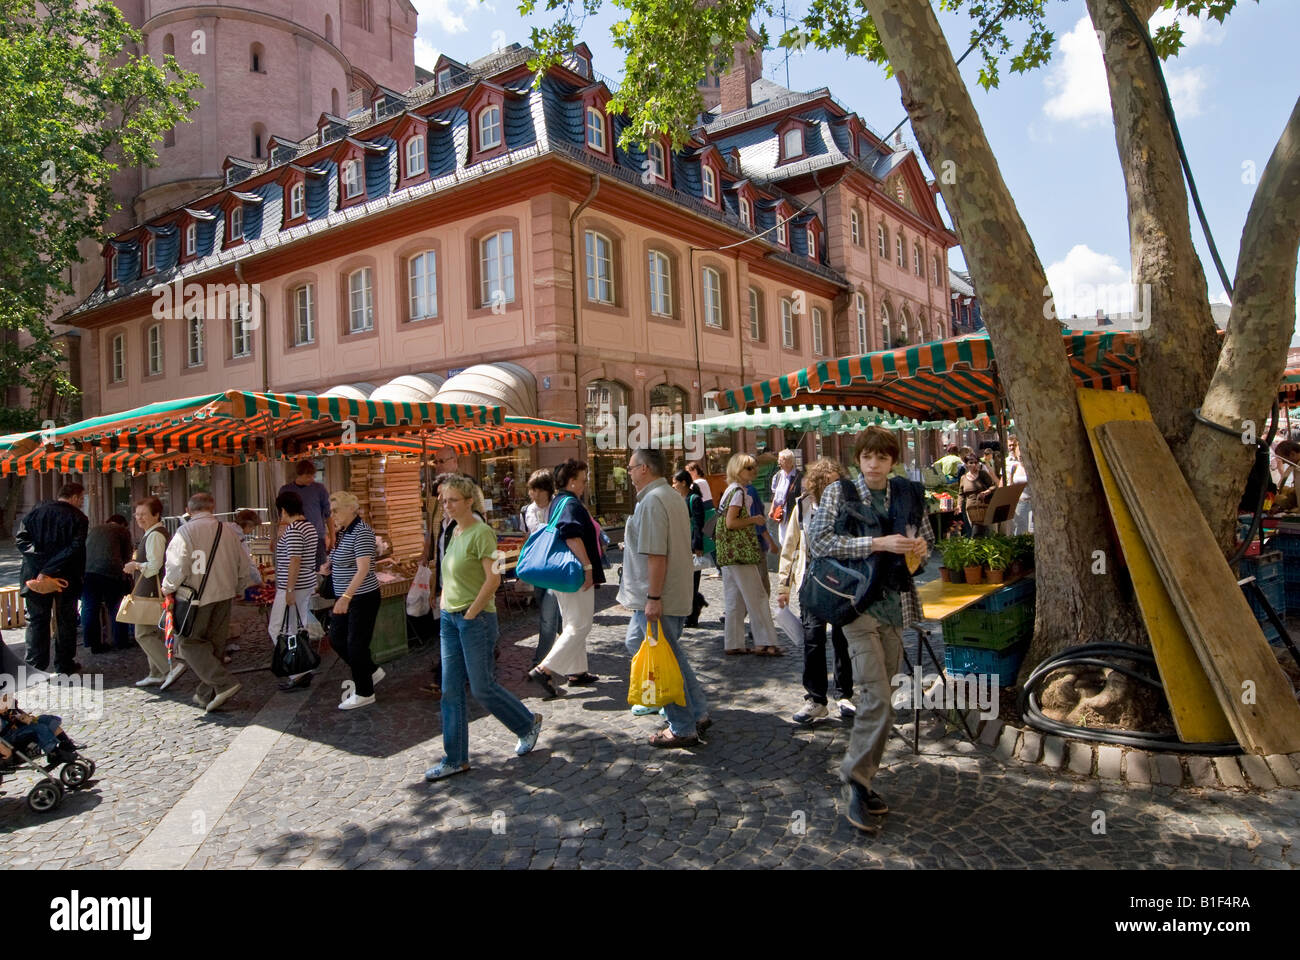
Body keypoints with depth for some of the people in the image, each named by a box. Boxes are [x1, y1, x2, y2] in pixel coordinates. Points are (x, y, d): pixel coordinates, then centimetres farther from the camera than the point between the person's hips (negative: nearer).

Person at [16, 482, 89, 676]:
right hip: (65, 577, -3)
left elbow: (20, 538, -6)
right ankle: (64, 664, 14)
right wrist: (50, 570, -19)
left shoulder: (36, 512, 3)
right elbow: (75, 548, -20)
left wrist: (40, 560, -12)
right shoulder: (78, 518, -8)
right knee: (65, 620, 10)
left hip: (36, 574, 3)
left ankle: (35, 665, 14)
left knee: (36, 620, 12)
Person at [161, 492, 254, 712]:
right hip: (224, 595, 5)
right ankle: (207, 694, 20)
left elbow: (177, 566, -16)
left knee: (188, 641, 5)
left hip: (196, 597, -5)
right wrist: (238, 589, 23)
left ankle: (224, 683, -8)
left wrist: (168, 588, 3)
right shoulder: (229, 530, 4)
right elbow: (244, 564, 8)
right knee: (215, 644, 13)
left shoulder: (185, 532, -11)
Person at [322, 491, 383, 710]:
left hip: (362, 598, -9)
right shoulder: (342, 531, 9)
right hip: (345, 597, 10)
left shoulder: (361, 532, -19)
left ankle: (364, 693, 15)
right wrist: (328, 565, 0)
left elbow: (363, 568, -30)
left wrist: (346, 597, -38)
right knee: (336, 639, 15)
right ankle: (372, 672, 31)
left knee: (356, 644, -1)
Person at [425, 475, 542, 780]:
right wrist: (447, 609, 11)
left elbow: (493, 578, -20)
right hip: (450, 618, 8)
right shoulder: (454, 532, 11)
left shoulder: (481, 532, -14)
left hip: (476, 619, -8)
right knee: (451, 690, 8)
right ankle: (455, 759, 17)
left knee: (482, 687, 1)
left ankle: (528, 723, 25)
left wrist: (471, 613, -17)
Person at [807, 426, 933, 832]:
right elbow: (819, 541, -16)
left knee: (877, 700, 11)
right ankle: (855, 782, 3)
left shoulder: (909, 493, 8)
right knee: (877, 700, -13)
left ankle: (861, 781, 25)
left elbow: (926, 536, 22)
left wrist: (921, 547, -3)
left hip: (895, 603, 5)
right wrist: (879, 543, -21)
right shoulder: (838, 492, -5)